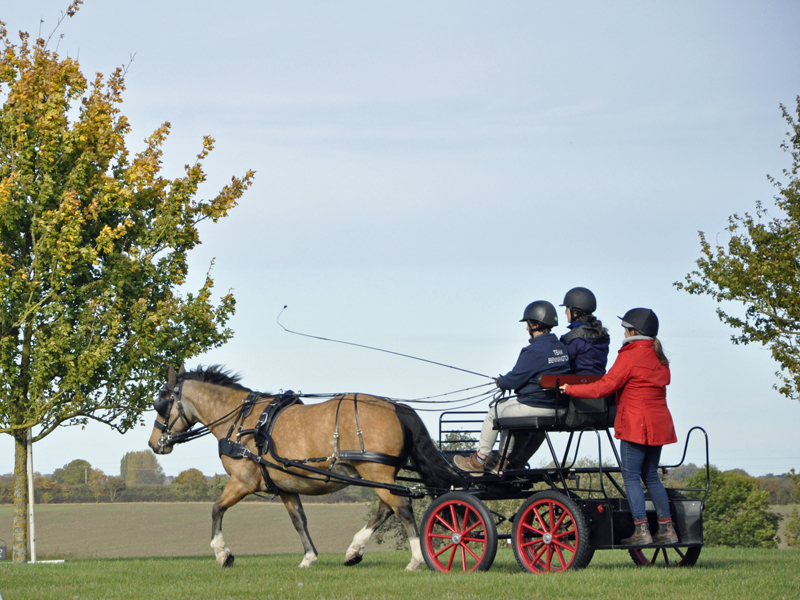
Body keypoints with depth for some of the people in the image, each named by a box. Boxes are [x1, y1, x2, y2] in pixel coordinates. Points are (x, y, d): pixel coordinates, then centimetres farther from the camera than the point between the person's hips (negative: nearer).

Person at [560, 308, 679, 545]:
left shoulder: (631, 356, -11)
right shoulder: (658, 358, 14)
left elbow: (605, 386, -13)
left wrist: (570, 390, -4)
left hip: (636, 423, -8)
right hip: (658, 424, 8)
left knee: (631, 476, -4)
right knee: (651, 476, 14)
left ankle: (641, 531, -10)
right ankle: (667, 529, 11)